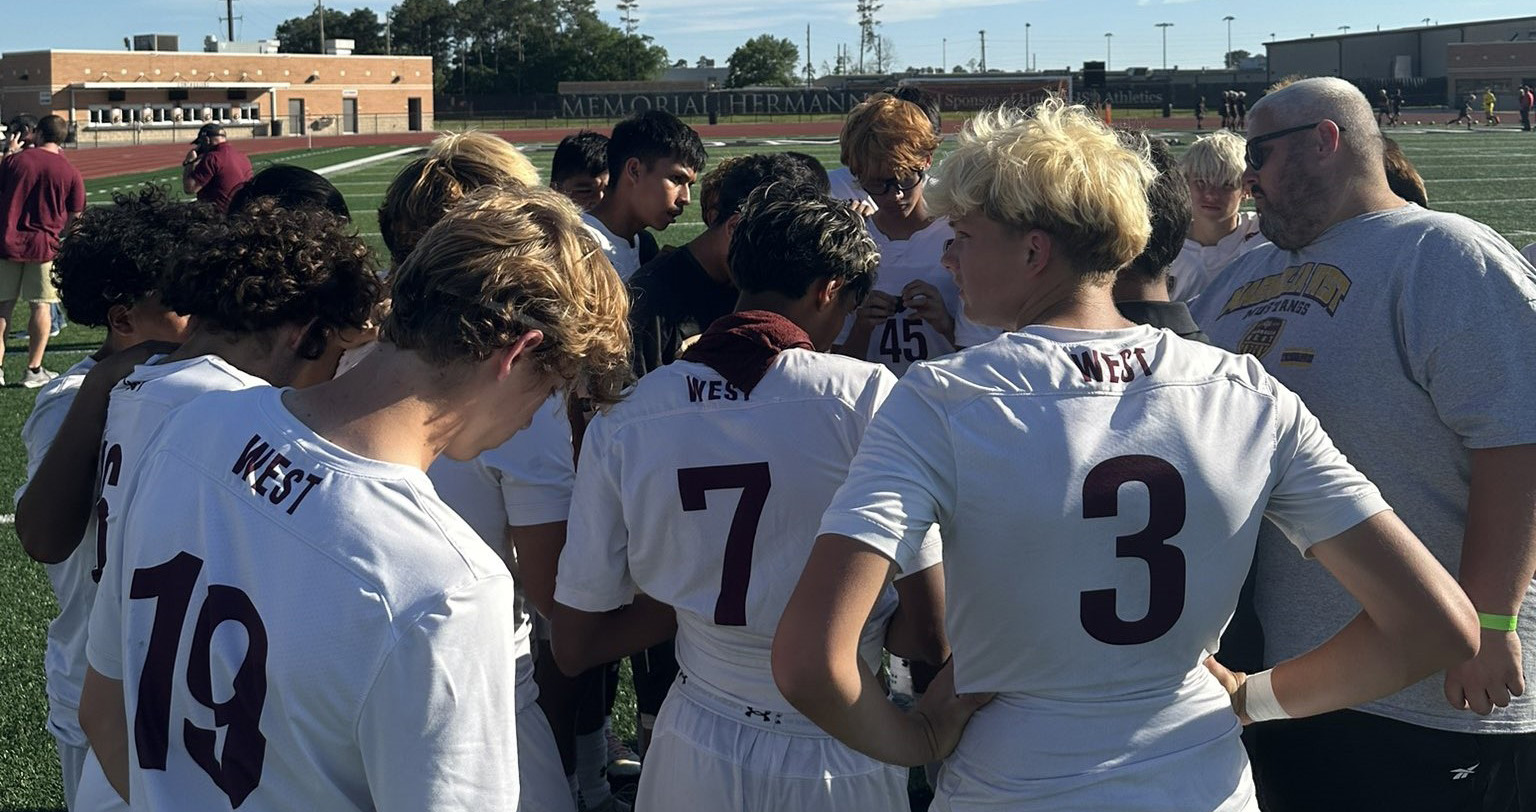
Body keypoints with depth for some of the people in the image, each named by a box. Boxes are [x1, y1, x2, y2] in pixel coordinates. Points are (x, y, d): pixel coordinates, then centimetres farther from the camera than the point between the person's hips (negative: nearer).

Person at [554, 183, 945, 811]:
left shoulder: (621, 422, -7)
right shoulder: (867, 394, -16)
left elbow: (573, 647, -2)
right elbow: (929, 633, -18)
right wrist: (866, 627, 3)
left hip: (695, 757, 2)